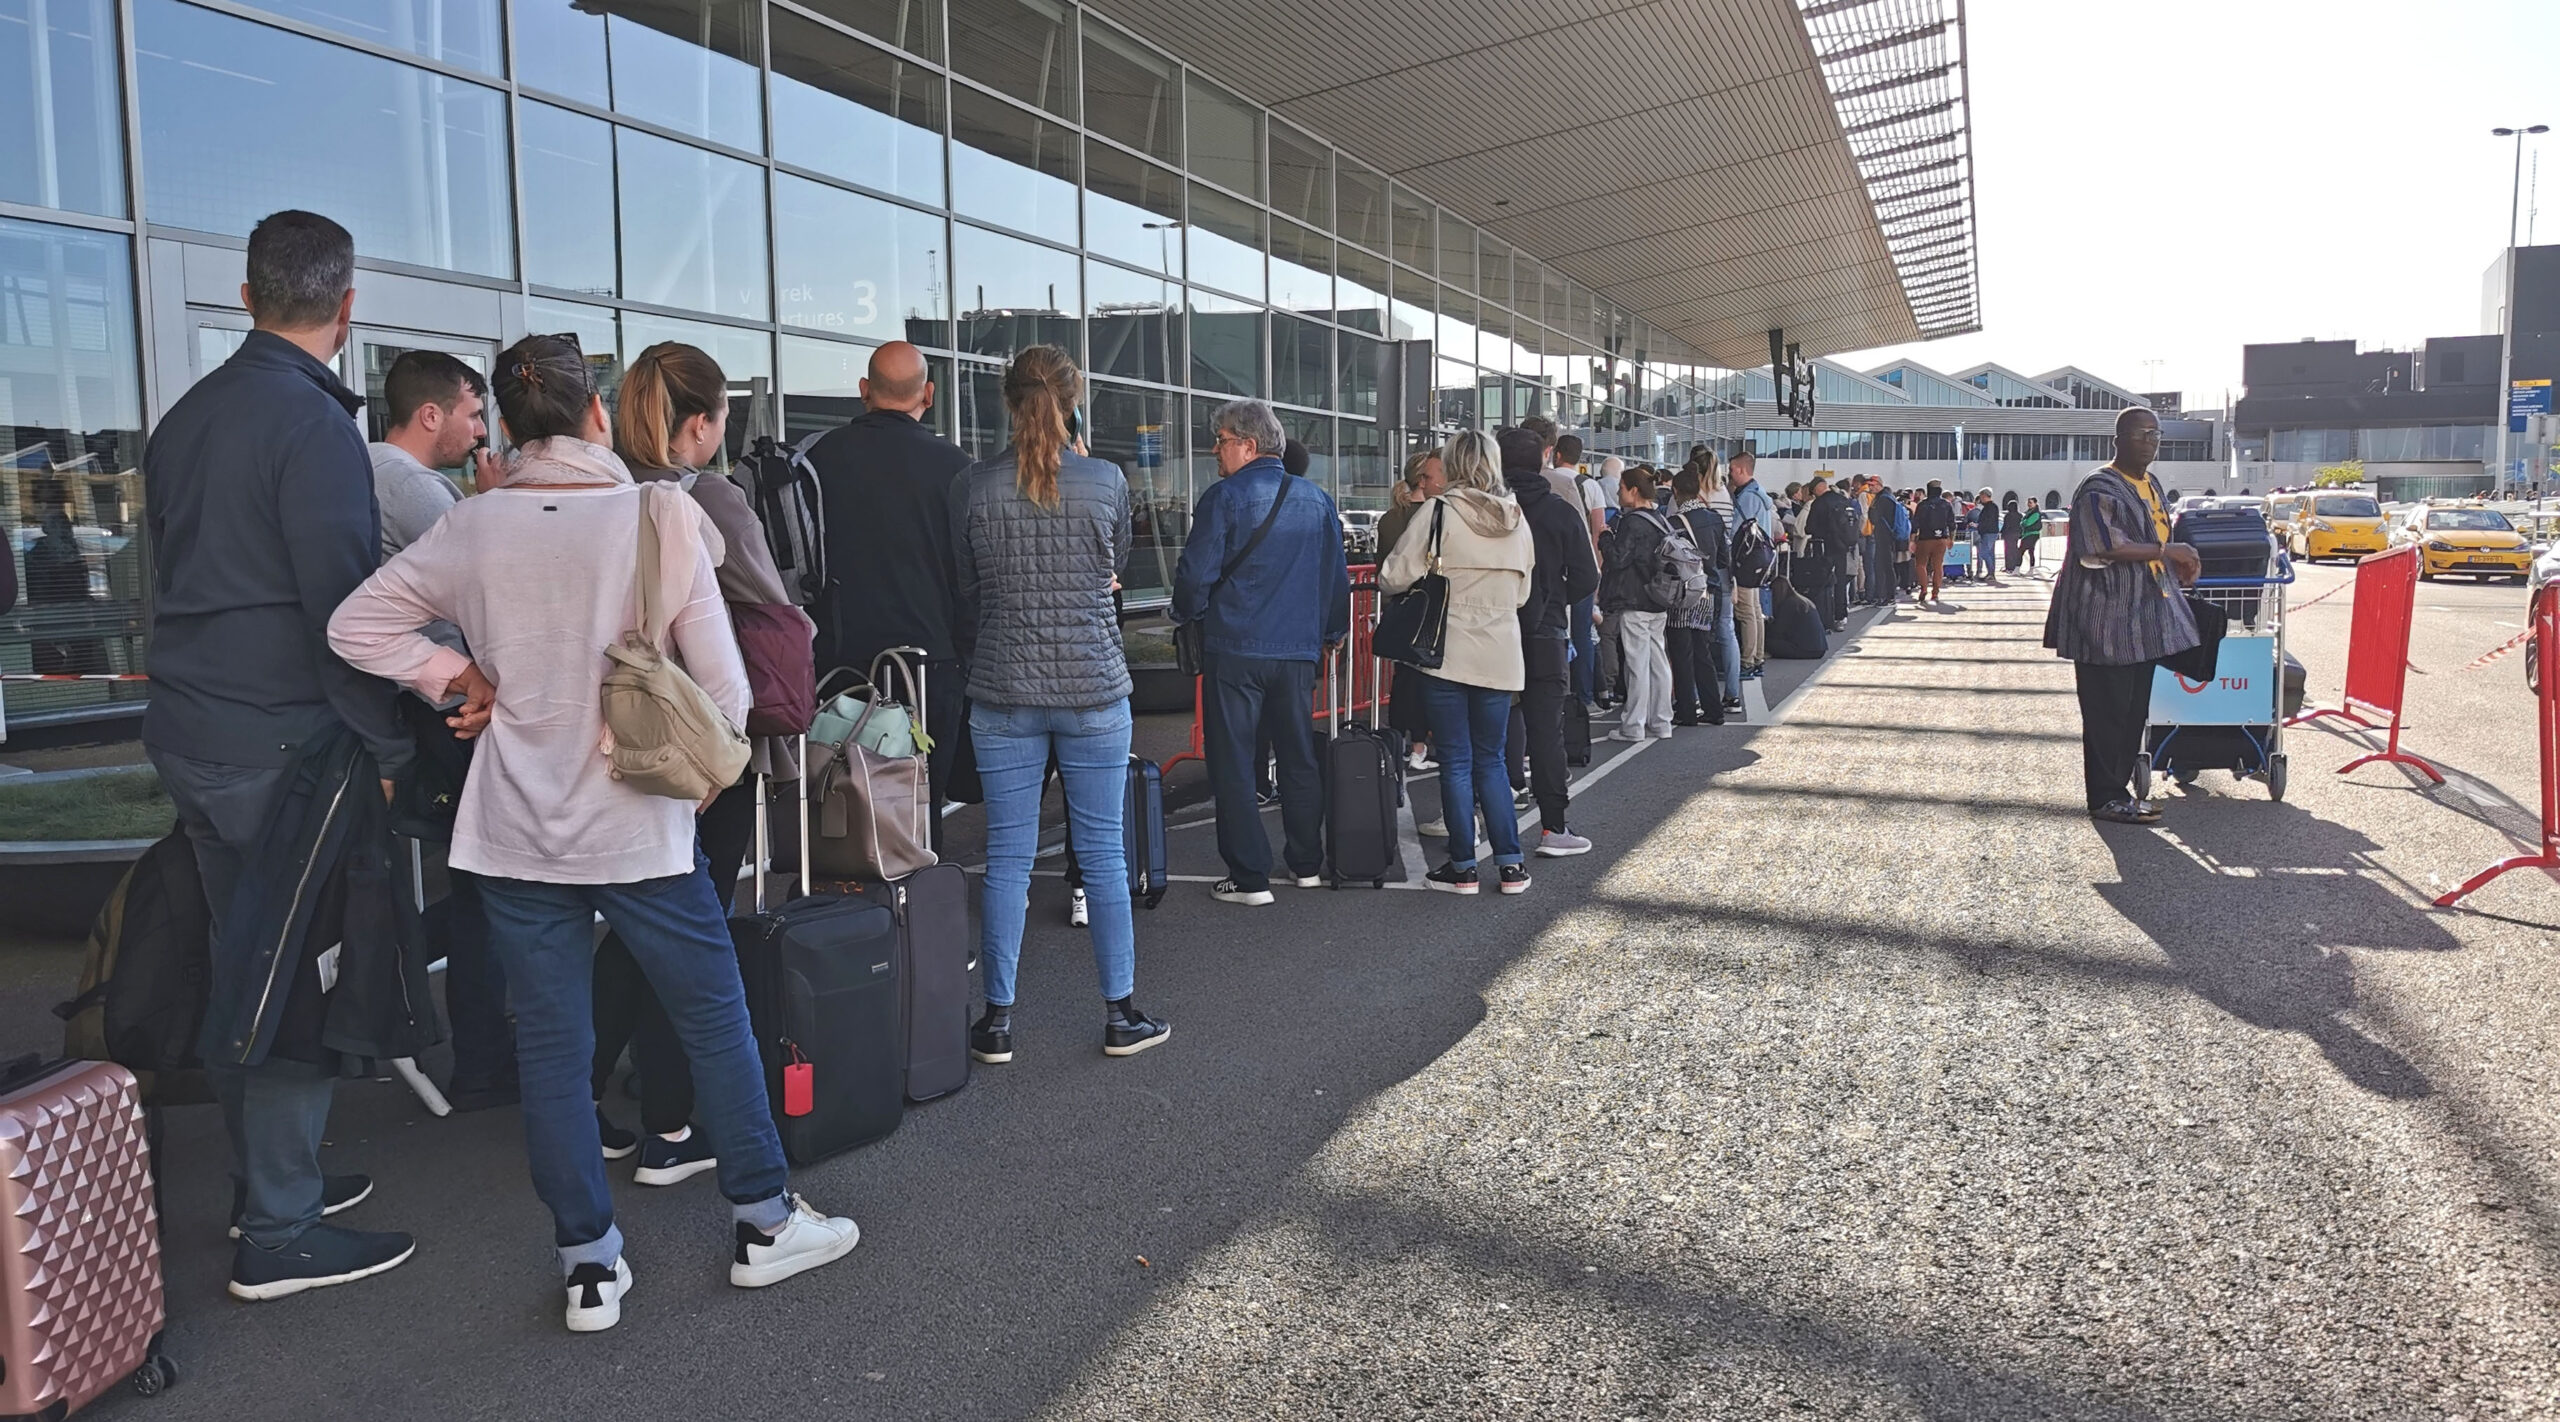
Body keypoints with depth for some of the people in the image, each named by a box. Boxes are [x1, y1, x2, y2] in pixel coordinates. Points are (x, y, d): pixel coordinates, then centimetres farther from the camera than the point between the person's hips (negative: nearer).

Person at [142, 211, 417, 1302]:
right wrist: (389, 749, -12)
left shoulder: (188, 414, 13)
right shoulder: (314, 423, -15)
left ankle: (266, 1178, 31)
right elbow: (343, 607, -19)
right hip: (281, 744, -9)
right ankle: (279, 1234, 6)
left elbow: (184, 575, 19)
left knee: (243, 965, 17)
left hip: (187, 738, 9)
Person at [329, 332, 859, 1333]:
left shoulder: (471, 528, -3)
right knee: (714, 1016, 13)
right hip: (638, 828, -2)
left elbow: (355, 626, 2)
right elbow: (724, 691, -9)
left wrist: (464, 680, 7)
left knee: (550, 1048, 10)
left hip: (515, 835, 3)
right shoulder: (658, 518, -11)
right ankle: (763, 1221, 22)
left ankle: (589, 1265, 19)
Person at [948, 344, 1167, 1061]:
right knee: (1103, 851, 7)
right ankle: (1121, 1013, 15)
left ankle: (999, 1020, 13)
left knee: (1007, 856, 7)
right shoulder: (1106, 481, -5)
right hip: (1095, 689, -1)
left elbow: (964, 592, 7)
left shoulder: (973, 485, -3)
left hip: (1003, 693, 1)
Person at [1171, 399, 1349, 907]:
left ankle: (1249, 878, 3)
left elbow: (1196, 574, -11)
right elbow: (1336, 576, 13)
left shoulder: (1224, 498, -9)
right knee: (1299, 757, 16)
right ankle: (1307, 864, 24)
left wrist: (1189, 615, 9)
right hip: (1299, 650, 5)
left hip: (1234, 650, -5)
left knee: (1233, 764, 2)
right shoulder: (1318, 499, 7)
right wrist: (1333, 631, 27)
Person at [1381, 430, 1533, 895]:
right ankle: (1510, 863, 12)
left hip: (1447, 652, -4)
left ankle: (1463, 866, 8)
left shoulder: (1440, 511, -9)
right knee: (1491, 760, 13)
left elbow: (1395, 577, -11)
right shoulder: (1517, 519, 7)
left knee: (1456, 761, 4)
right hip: (1500, 655, 4)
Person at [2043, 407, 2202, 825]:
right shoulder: (2100, 489, -12)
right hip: (2107, 620, -9)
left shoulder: (2151, 486, 17)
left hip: (2144, 618, 9)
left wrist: (2179, 566, 10)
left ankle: (2119, 788, 20)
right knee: (2107, 711, -5)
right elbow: (2104, 547, -24)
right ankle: (2105, 798, 2)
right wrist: (2164, 550, -18)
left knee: (2135, 710, 11)